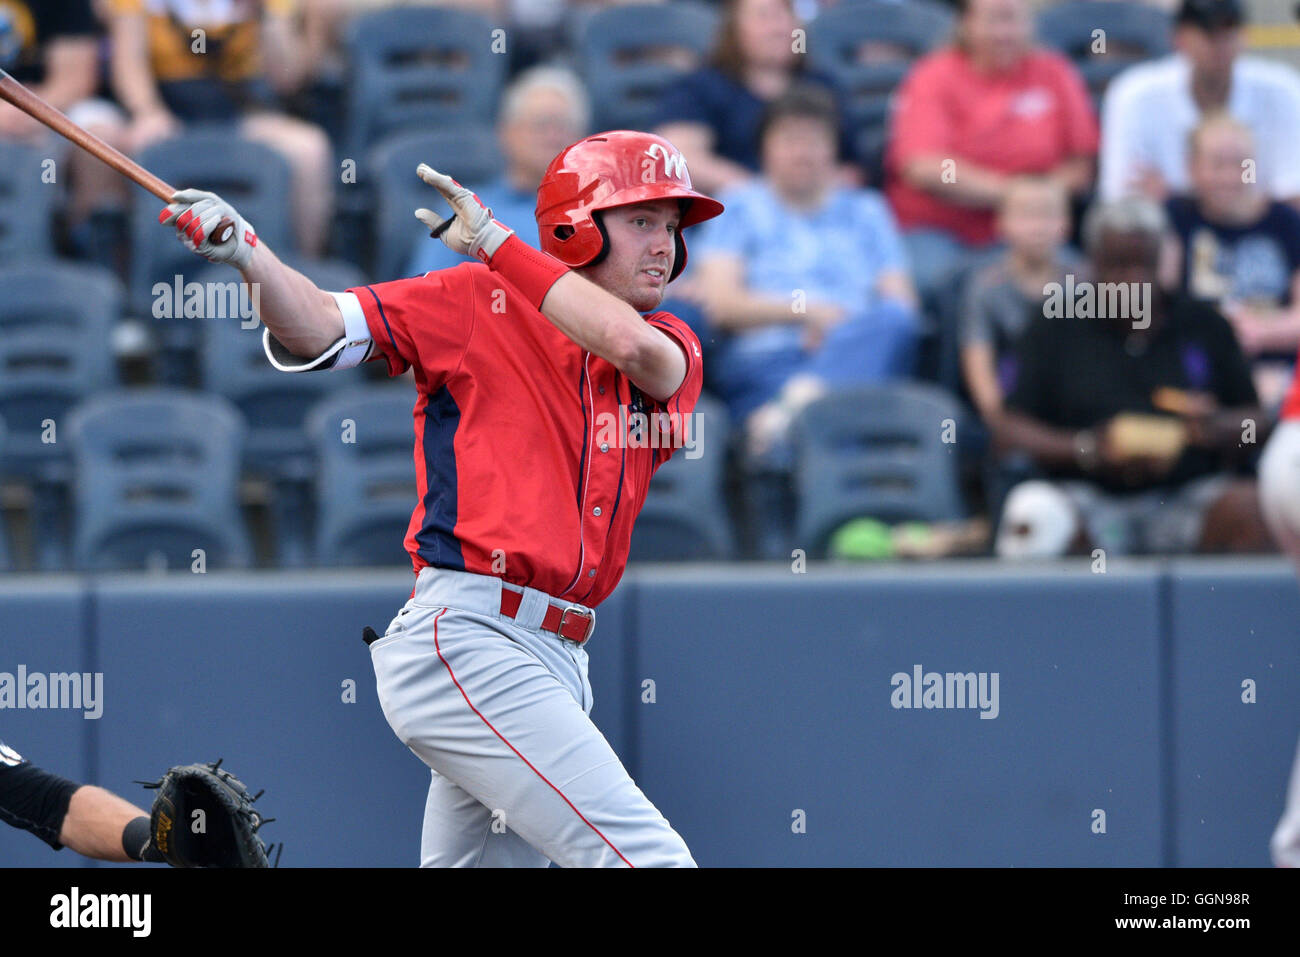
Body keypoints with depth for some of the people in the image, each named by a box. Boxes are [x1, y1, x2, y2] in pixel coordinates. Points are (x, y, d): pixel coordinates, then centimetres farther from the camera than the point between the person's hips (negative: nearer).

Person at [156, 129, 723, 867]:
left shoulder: (673, 348, 14)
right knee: (650, 858, -18)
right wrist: (248, 256, -25)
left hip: (557, 664, 7)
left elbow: (631, 344, -10)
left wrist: (495, 243, -8)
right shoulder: (479, 306, 2)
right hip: (467, 640, -7)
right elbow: (321, 329, -6)